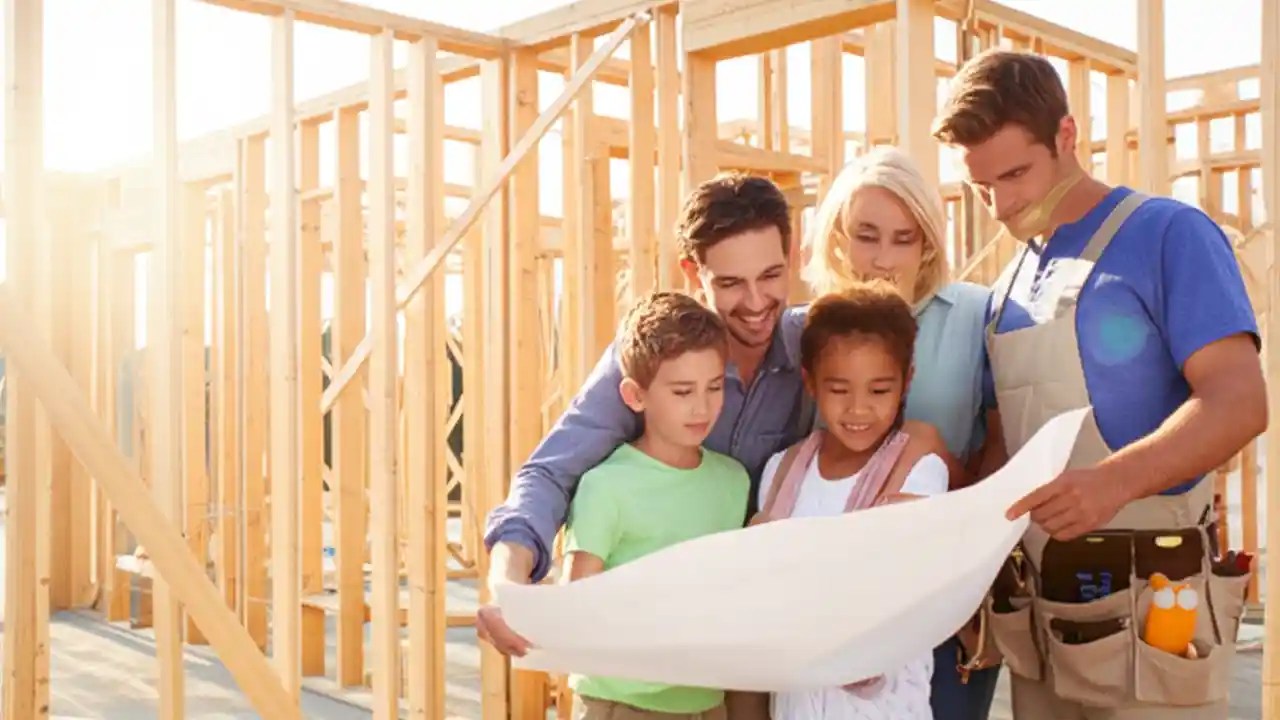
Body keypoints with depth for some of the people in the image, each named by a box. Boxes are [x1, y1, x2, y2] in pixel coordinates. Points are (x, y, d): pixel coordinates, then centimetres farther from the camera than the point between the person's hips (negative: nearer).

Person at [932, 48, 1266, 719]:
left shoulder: (1167, 234, -6)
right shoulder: (1006, 290, 12)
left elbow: (1238, 401, -16)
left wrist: (1114, 480, -32)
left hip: (1146, 597, -6)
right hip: (1033, 603, 6)